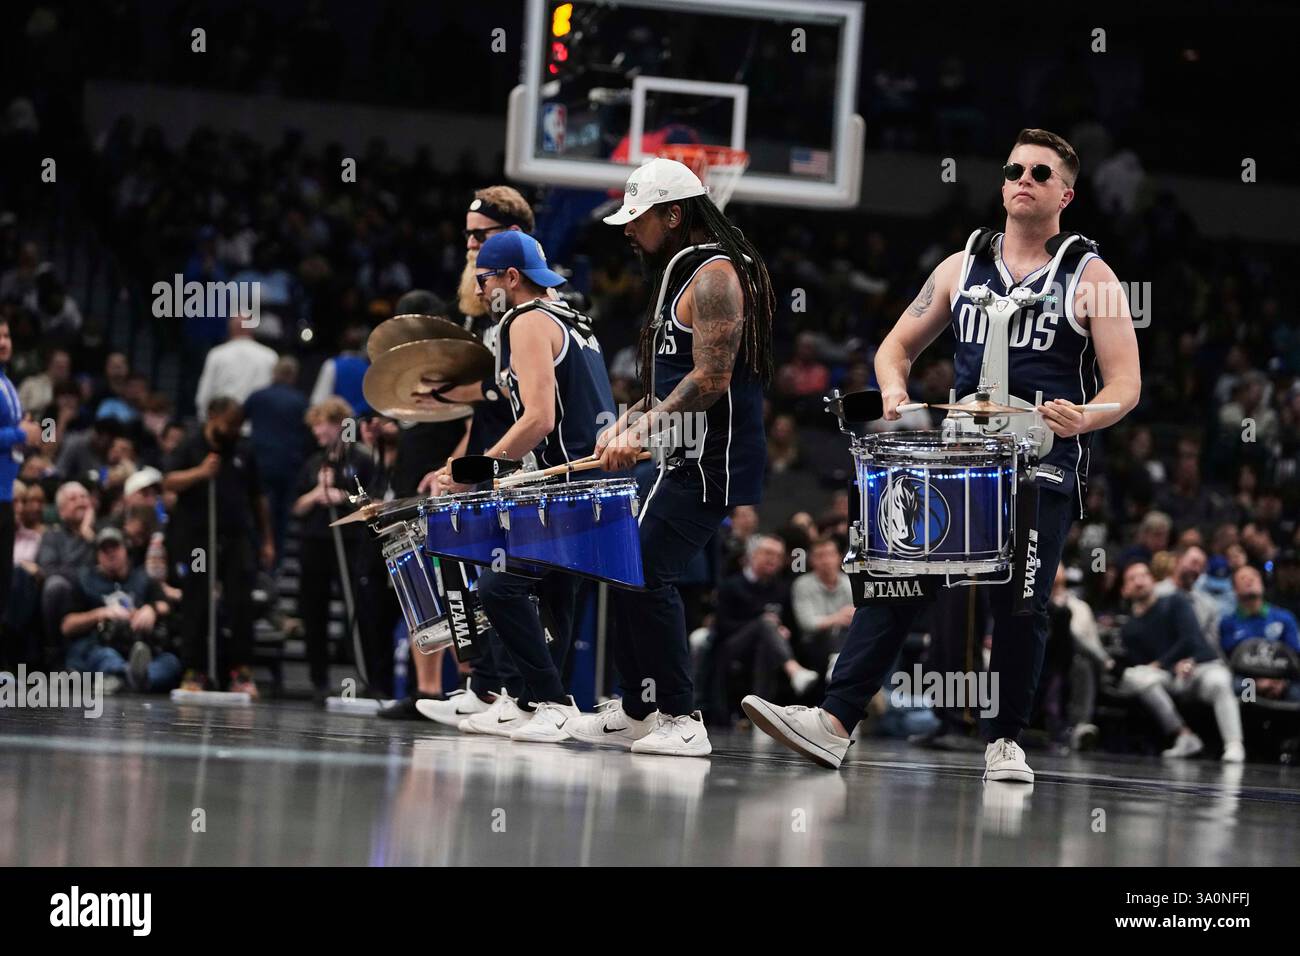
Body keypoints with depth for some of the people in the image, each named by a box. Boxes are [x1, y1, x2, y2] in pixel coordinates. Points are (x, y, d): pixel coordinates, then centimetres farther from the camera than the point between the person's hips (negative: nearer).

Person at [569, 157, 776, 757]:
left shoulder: (714, 276, -13)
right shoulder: (682, 273, 20)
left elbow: (712, 379, -22)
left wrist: (643, 433, -22)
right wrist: (626, 424, 13)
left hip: (711, 464, -11)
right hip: (684, 460, 11)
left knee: (647, 578, -16)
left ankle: (681, 721, -15)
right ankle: (636, 712, 20)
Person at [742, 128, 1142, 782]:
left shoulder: (1090, 278, 2)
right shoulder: (962, 268, 14)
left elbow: (1125, 384, -2)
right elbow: (898, 344, 22)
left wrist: (1084, 418, -24)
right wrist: (894, 390, -1)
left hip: (1043, 469, -3)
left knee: (1020, 606, -5)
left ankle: (1005, 741, 12)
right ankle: (835, 722, -17)